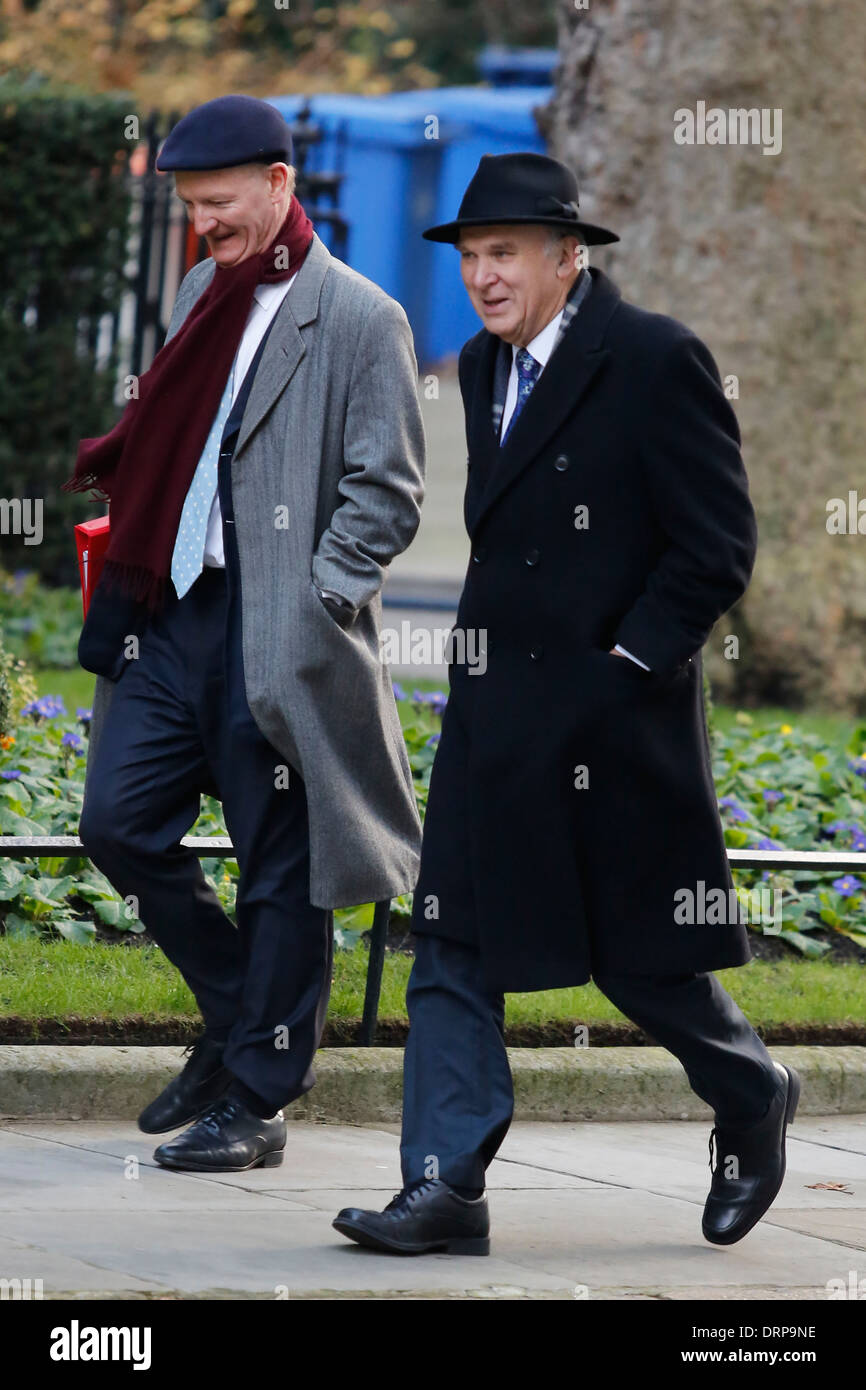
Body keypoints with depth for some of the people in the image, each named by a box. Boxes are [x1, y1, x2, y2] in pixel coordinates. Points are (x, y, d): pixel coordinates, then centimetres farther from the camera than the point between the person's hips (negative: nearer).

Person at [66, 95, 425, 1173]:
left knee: (279, 870, 1)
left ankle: (256, 1101, 9)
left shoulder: (360, 320, -7)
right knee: (118, 821, 4)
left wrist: (312, 610, -15)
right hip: (177, 614, 7)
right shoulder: (202, 294, 15)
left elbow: (386, 494, -9)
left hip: (280, 639, -7)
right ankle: (237, 1020, 22)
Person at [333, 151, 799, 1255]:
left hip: (613, 719, -7)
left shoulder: (655, 362, -12)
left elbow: (718, 548, -13)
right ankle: (445, 1188, -2)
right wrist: (487, 657, 12)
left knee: (636, 955, 6)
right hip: (492, 717, 7)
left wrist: (624, 665, -14)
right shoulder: (482, 367, 11)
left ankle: (751, 1099, 32)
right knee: (453, 949, -1)